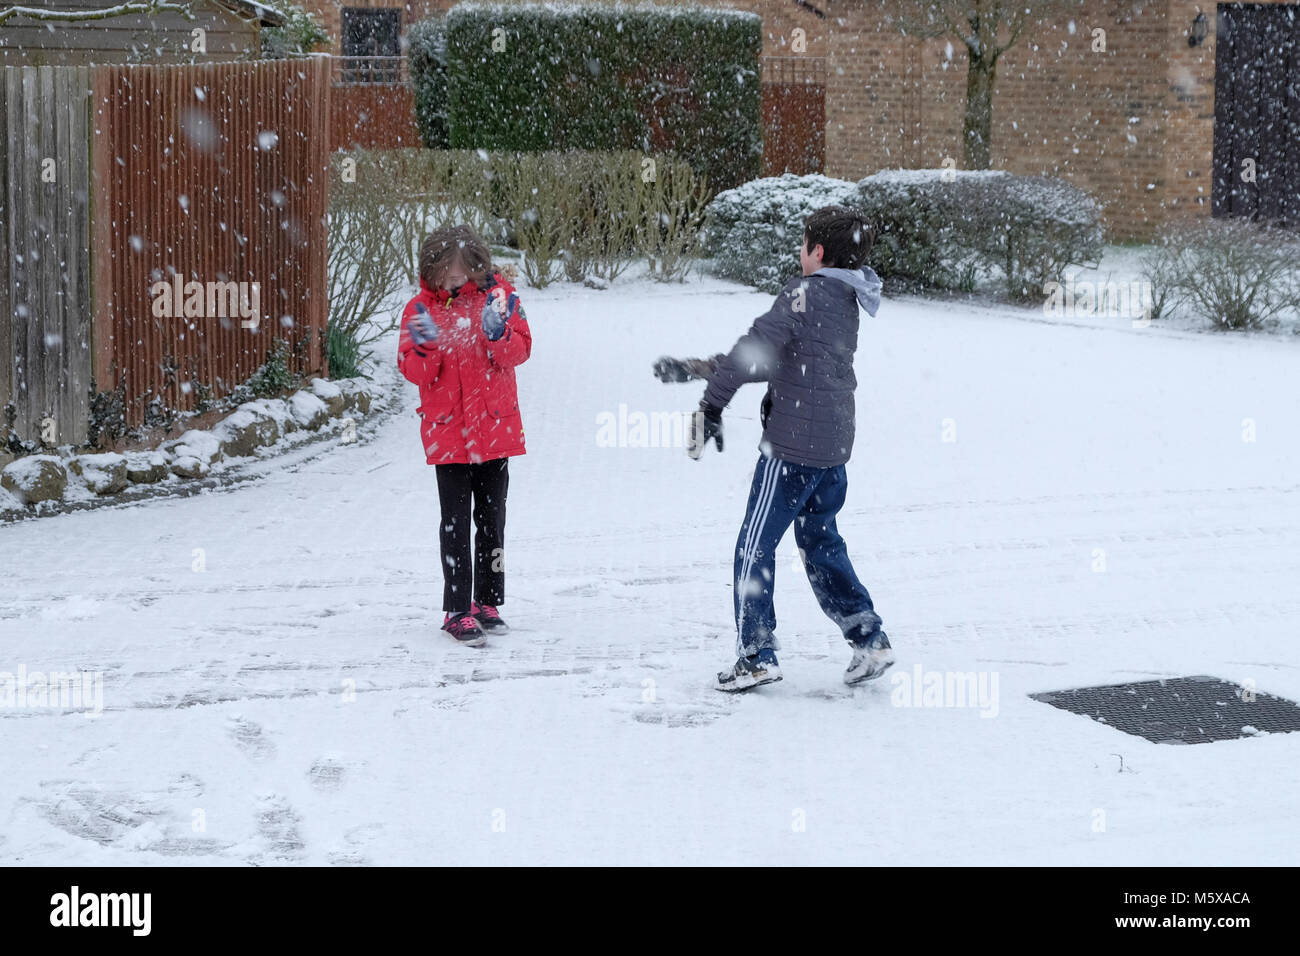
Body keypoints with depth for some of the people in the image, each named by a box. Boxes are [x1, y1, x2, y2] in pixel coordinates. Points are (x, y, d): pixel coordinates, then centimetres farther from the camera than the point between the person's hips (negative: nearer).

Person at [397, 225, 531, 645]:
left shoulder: (497, 295, -1)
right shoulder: (421, 309, -4)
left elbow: (520, 352, -6)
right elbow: (415, 372, -7)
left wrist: (498, 333, -25)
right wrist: (426, 346, -27)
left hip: (495, 428, 2)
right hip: (447, 432, -2)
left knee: (492, 519, 13)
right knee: (455, 523, -4)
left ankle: (488, 602, 25)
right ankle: (458, 611, 1)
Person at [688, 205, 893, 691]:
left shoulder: (807, 292, -13)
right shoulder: (847, 301, 15)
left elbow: (755, 348, -21)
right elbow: (775, 358, 18)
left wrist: (712, 404, -16)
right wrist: (697, 369, 17)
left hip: (792, 445, -9)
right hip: (833, 448, 9)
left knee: (755, 547, 1)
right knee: (820, 542, 20)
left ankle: (757, 655, 2)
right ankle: (869, 641, 17)